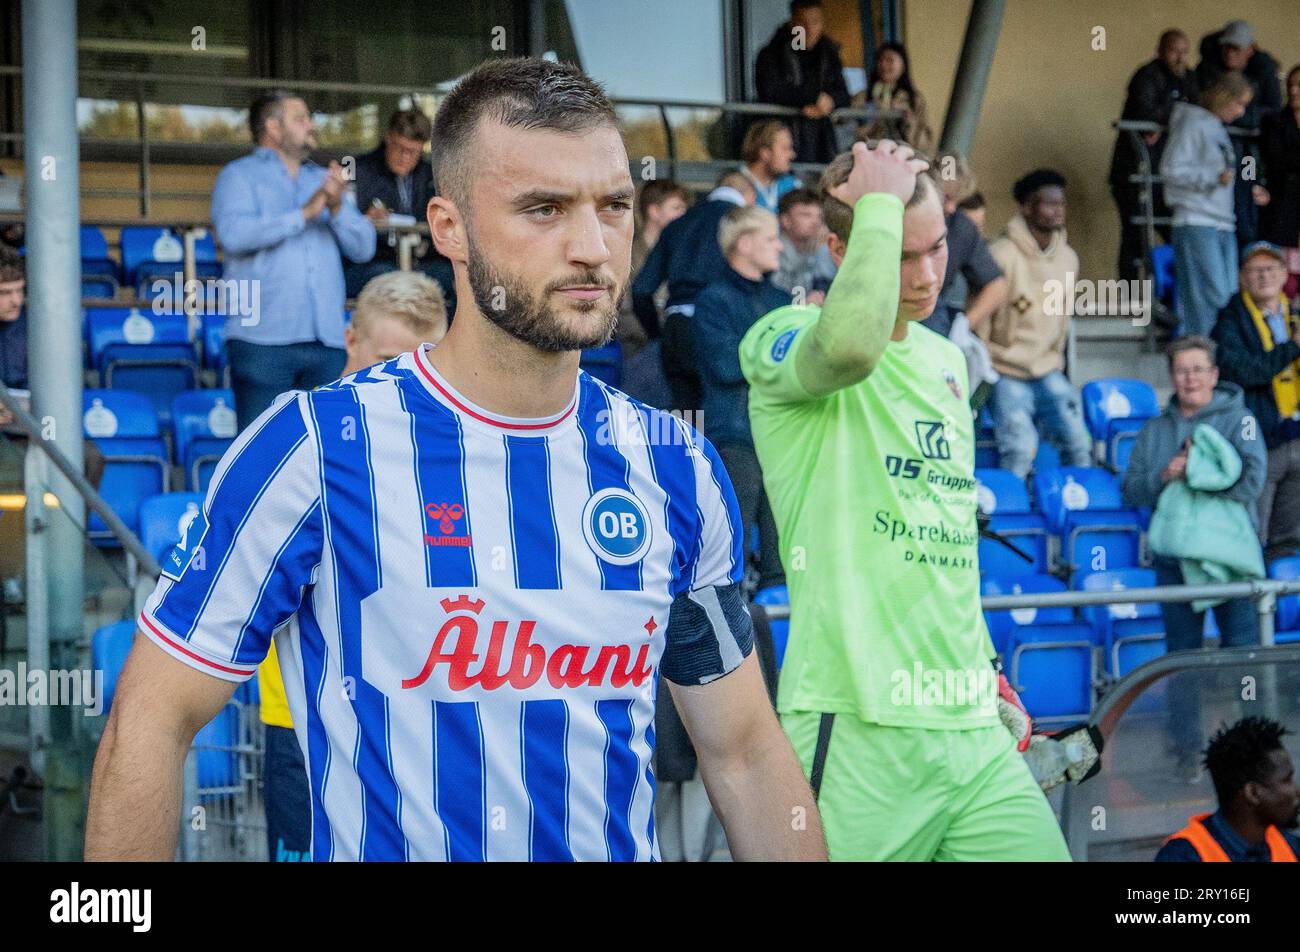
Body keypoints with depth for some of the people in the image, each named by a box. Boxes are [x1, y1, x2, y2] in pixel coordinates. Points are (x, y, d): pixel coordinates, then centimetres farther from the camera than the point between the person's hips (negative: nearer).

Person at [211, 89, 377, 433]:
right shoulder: (240, 176, 7)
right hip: (263, 340, -5)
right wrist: (304, 213, -13)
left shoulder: (322, 180, 22)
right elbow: (233, 232, -13)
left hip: (327, 341, 5)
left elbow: (363, 247, 13)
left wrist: (337, 208, -6)